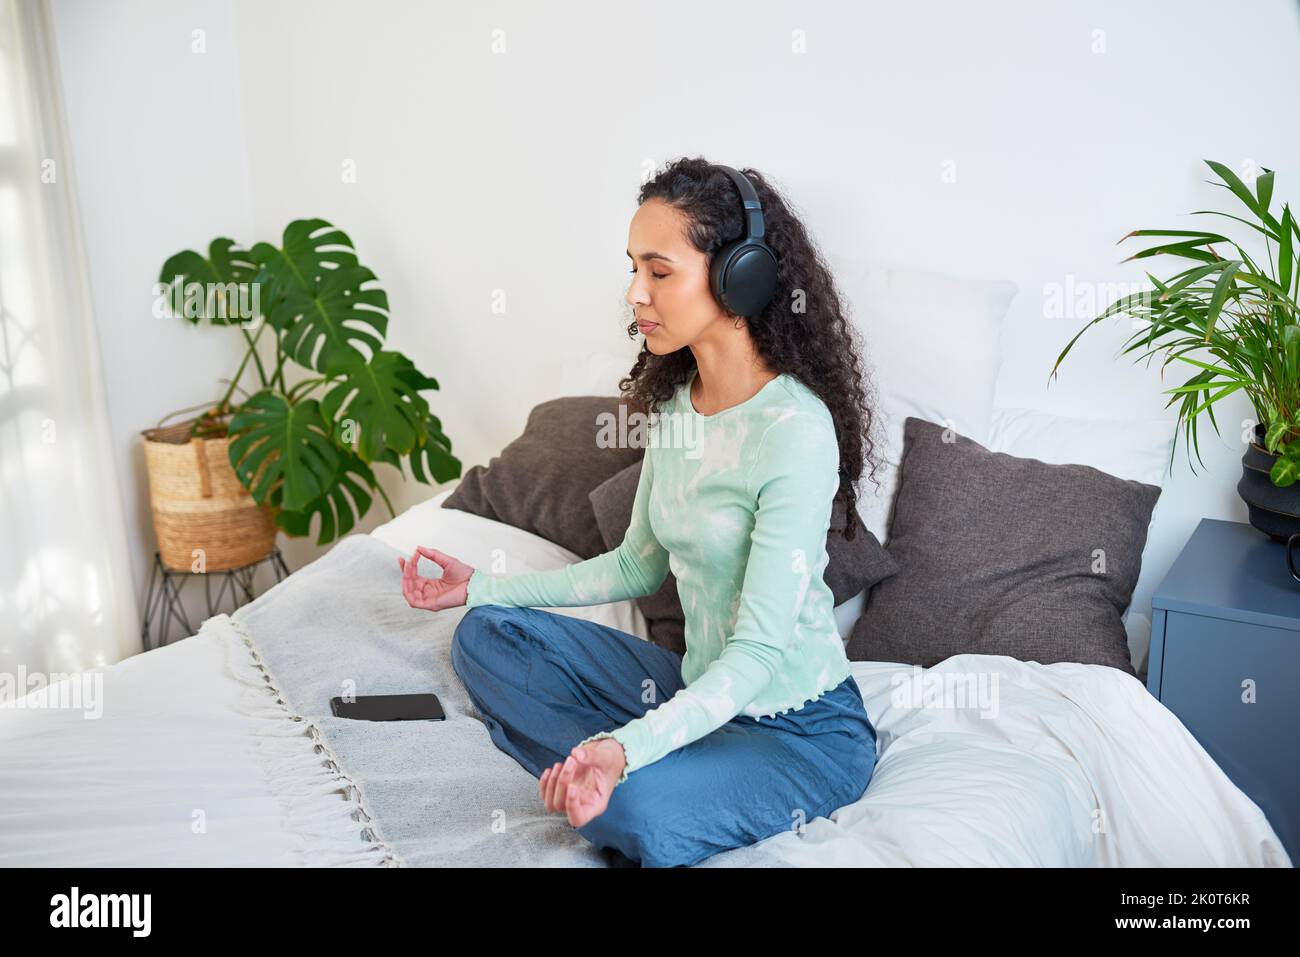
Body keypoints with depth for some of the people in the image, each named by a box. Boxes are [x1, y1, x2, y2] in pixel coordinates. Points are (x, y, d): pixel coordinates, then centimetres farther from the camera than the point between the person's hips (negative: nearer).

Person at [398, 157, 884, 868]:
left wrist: (628, 748, -41)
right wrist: (483, 587, 10)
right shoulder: (676, 401, 1)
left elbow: (758, 652, -26)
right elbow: (639, 566, 12)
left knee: (631, 809, -35)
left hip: (801, 727, -8)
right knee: (488, 637, 2)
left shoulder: (796, 431, -25)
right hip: (704, 688, 8)